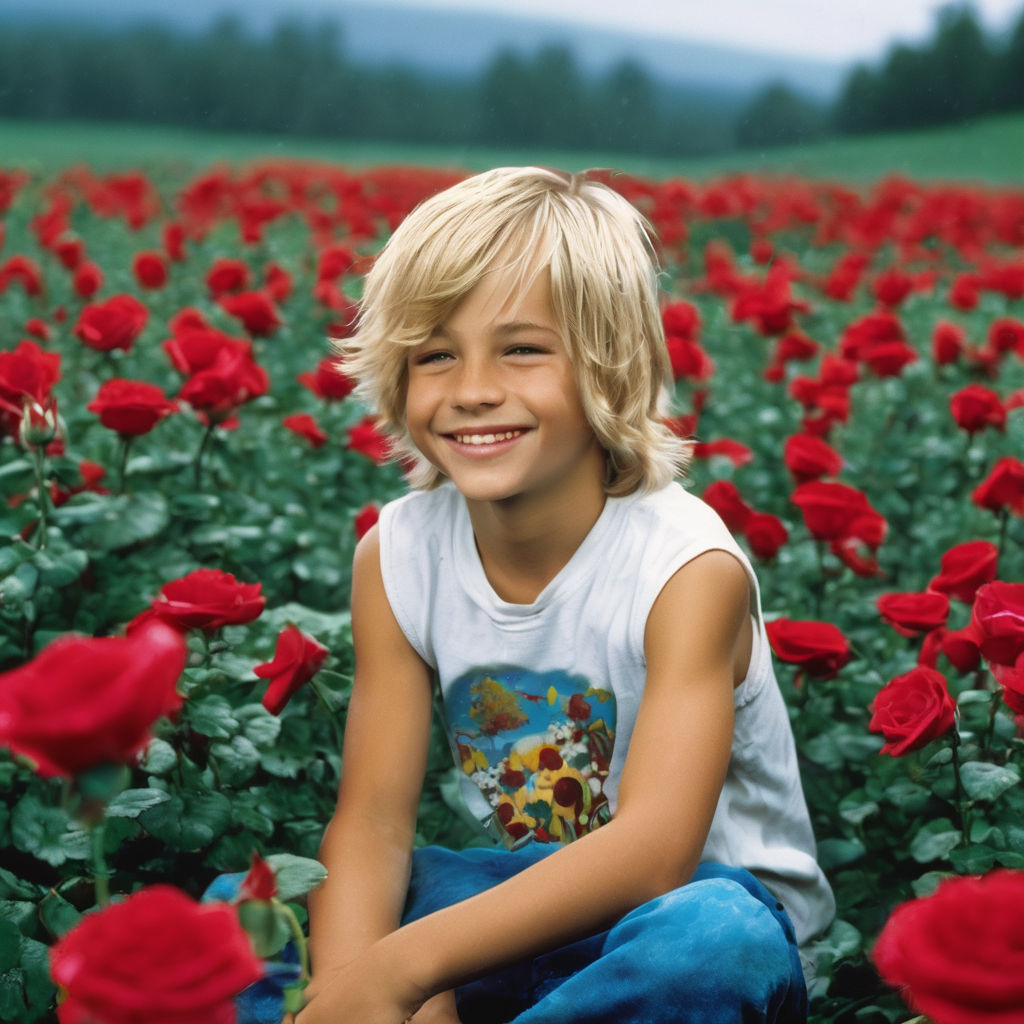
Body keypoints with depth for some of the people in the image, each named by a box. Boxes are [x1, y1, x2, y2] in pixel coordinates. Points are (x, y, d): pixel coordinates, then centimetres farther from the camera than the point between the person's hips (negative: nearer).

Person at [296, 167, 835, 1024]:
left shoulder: (687, 567, -21)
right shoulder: (397, 556, -6)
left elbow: (653, 852, -31)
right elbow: (371, 822, -9)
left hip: (707, 898, -4)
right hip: (524, 898, 5)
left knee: (714, 943, -40)